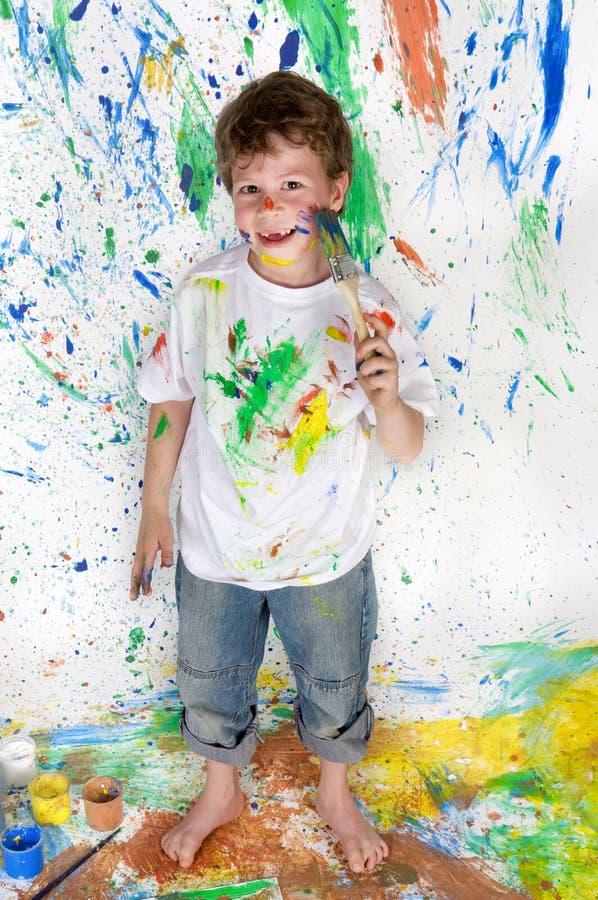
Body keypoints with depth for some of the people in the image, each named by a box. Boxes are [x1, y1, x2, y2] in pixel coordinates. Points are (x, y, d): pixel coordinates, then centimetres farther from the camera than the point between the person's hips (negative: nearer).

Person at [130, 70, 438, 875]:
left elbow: (406, 449, -12)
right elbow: (171, 401, -1)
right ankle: (221, 792, 56)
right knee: (210, 687, 24)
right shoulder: (203, 294, -15)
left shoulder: (367, 310, -18)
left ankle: (334, 791, 57)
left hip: (327, 556, -1)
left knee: (333, 688, 23)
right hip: (214, 550, 1)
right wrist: (154, 508, 3)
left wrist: (388, 397, -34)